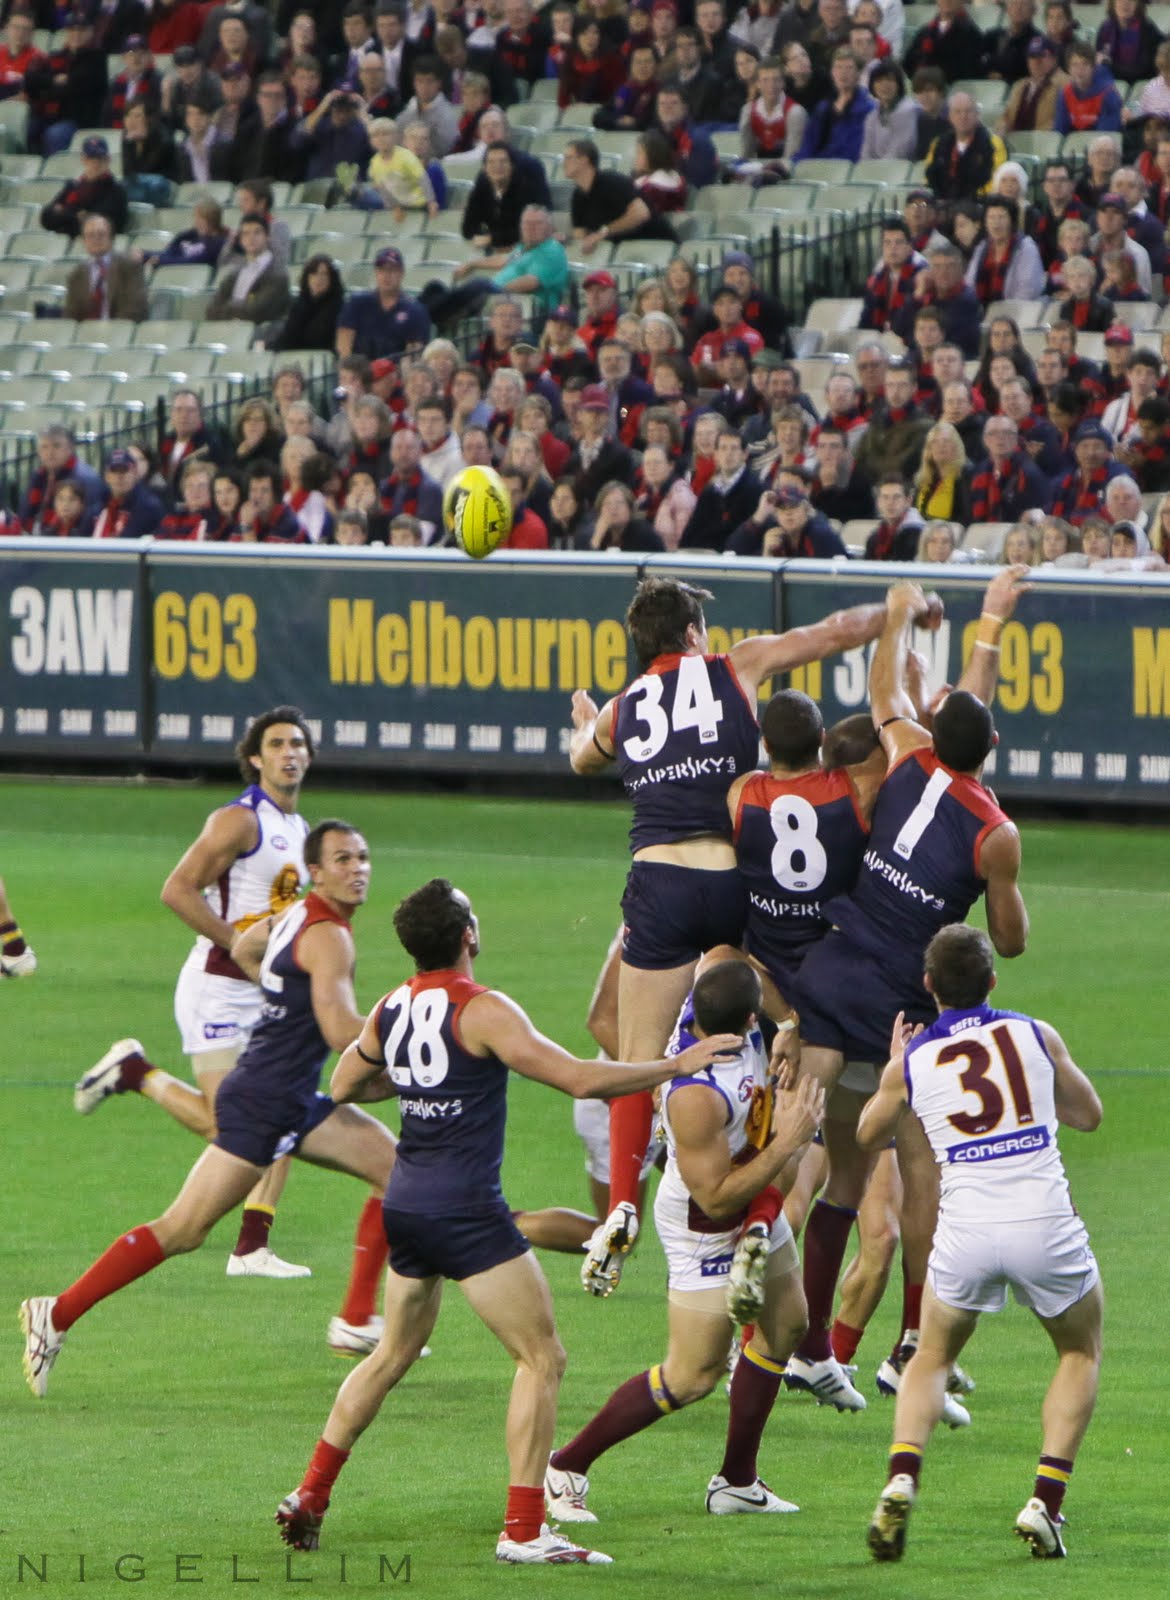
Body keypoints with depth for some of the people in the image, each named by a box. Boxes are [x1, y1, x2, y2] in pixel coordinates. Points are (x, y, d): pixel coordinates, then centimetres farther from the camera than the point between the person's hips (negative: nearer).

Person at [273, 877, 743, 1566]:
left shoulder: (391, 1010, 6)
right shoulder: (483, 1012, -15)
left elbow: (344, 1086, 22)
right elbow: (579, 1078, -20)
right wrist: (674, 1066, -11)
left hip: (405, 1203, 8)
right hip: (466, 1211, -8)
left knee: (394, 1354, 24)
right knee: (543, 1358, -2)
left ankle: (310, 1496, 23)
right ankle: (524, 1530, -8)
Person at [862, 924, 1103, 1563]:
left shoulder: (911, 1062, 5)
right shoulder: (1036, 1035, 5)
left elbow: (870, 1135, 25)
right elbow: (1088, 1115, 22)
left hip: (966, 1233, 1)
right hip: (1045, 1224, -1)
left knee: (932, 1358, 24)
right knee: (1081, 1351, 24)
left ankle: (901, 1480, -2)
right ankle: (1046, 1501, 7)